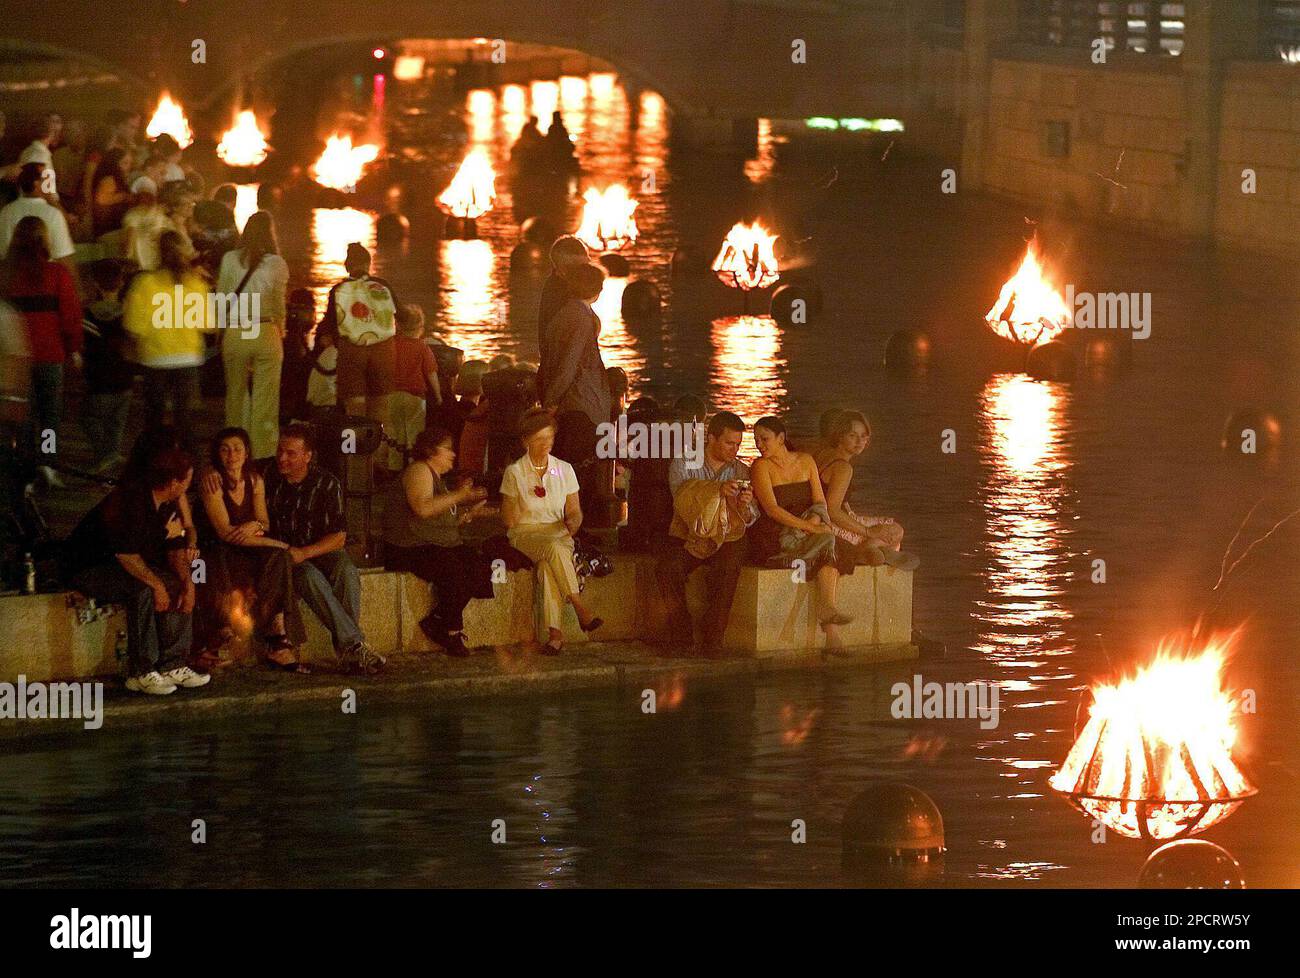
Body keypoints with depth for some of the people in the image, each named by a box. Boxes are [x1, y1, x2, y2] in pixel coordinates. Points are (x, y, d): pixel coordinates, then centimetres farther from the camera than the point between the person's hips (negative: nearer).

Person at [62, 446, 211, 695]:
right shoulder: (130, 500, -26)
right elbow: (125, 553, -31)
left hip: (124, 568, 9)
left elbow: (175, 548, 5)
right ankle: (140, 673, -30)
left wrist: (186, 580, -12)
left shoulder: (167, 505, 3)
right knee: (142, 589, -33)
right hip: (88, 569, -9)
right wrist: (156, 584, -31)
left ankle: (172, 666, -6)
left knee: (181, 586, -4)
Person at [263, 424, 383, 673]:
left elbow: (338, 537, -6)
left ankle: (346, 650, -34)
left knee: (346, 570, -33)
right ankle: (354, 644, -41)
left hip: (319, 550, 1)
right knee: (309, 576, -34)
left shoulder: (326, 484, -2)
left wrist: (304, 553, -21)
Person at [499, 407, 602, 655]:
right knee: (554, 548, -37)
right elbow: (508, 520, 5)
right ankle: (581, 611, -40)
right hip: (525, 535, -2)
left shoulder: (564, 470, 10)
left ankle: (554, 632, -41)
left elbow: (575, 511, 12)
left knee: (548, 564, -35)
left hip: (558, 534, 2)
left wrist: (572, 523, -11)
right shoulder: (515, 472, 3)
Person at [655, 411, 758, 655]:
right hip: (687, 537, -1)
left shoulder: (741, 472, 10)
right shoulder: (684, 465, 2)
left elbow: (749, 520, 5)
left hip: (726, 540, 1)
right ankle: (681, 628, -14)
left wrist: (745, 507, -20)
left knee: (728, 569, -32)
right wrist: (717, 490, -33)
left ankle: (713, 636, -23)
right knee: (667, 568, -30)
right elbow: (682, 496, -19)